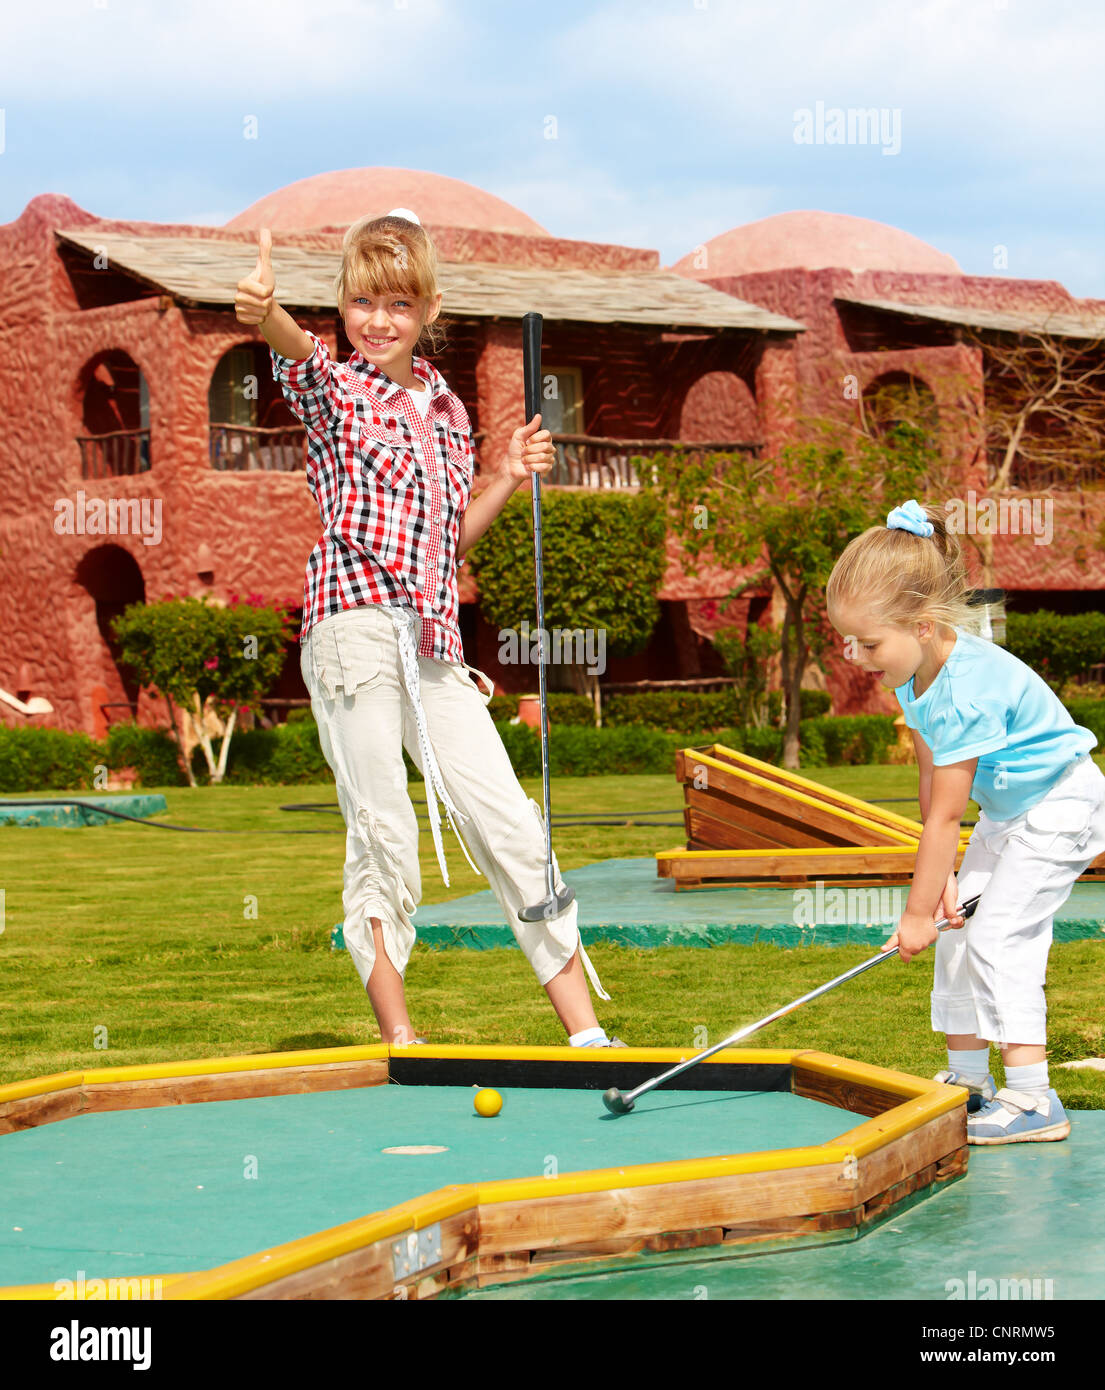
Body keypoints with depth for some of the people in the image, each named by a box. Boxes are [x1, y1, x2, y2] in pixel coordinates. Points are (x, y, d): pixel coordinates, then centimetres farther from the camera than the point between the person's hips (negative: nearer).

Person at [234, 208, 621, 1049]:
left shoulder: (447, 410, 18)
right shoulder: (333, 389, 1)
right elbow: (298, 351, -25)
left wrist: (508, 481, 9)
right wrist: (265, 311, -47)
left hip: (434, 644, 5)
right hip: (356, 623, -5)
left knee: (510, 823, 3)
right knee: (384, 838, -5)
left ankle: (587, 1032, 9)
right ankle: (400, 1041, 3)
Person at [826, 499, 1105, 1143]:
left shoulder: (966, 693, -34)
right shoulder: (915, 675, -5)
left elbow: (945, 816, -27)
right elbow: (932, 784, -1)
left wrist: (918, 913, -19)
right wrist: (942, 879, -7)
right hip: (1008, 811, 10)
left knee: (998, 936, -17)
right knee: (960, 931, 7)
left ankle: (1033, 1099, -17)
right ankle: (968, 1081, 16)